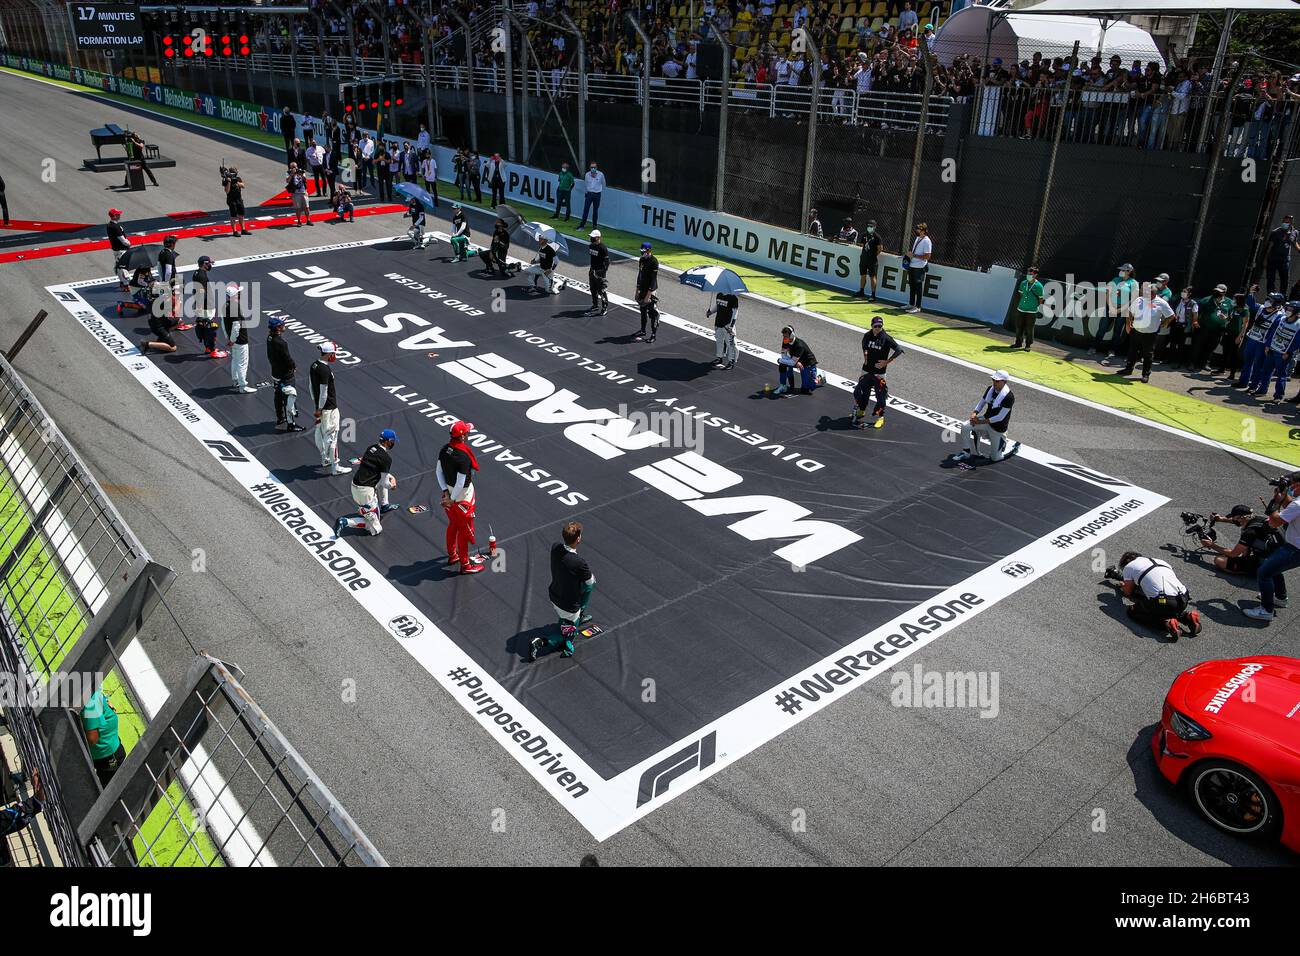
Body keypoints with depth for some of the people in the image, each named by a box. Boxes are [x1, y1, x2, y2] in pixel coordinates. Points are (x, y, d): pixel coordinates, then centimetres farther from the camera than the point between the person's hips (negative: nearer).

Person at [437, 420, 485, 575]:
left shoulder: (444, 450, -6)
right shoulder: (463, 456, -31)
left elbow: (439, 472, 2)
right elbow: (461, 483, -28)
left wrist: (446, 492, 3)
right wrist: (452, 500, -15)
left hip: (449, 492, 8)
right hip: (462, 496, -8)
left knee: (453, 525, 26)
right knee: (464, 530, 8)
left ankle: (452, 555, 44)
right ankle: (465, 565, 21)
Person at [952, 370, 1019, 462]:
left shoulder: (1009, 397, -25)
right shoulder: (990, 389, -4)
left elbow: (1000, 417, -25)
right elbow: (982, 403, 7)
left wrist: (981, 422, -25)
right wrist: (974, 413, -14)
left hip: (997, 426, -6)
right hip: (986, 419, 6)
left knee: (995, 457, 3)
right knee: (965, 427, -17)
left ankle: (1013, 445, 30)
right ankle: (966, 453, -1)